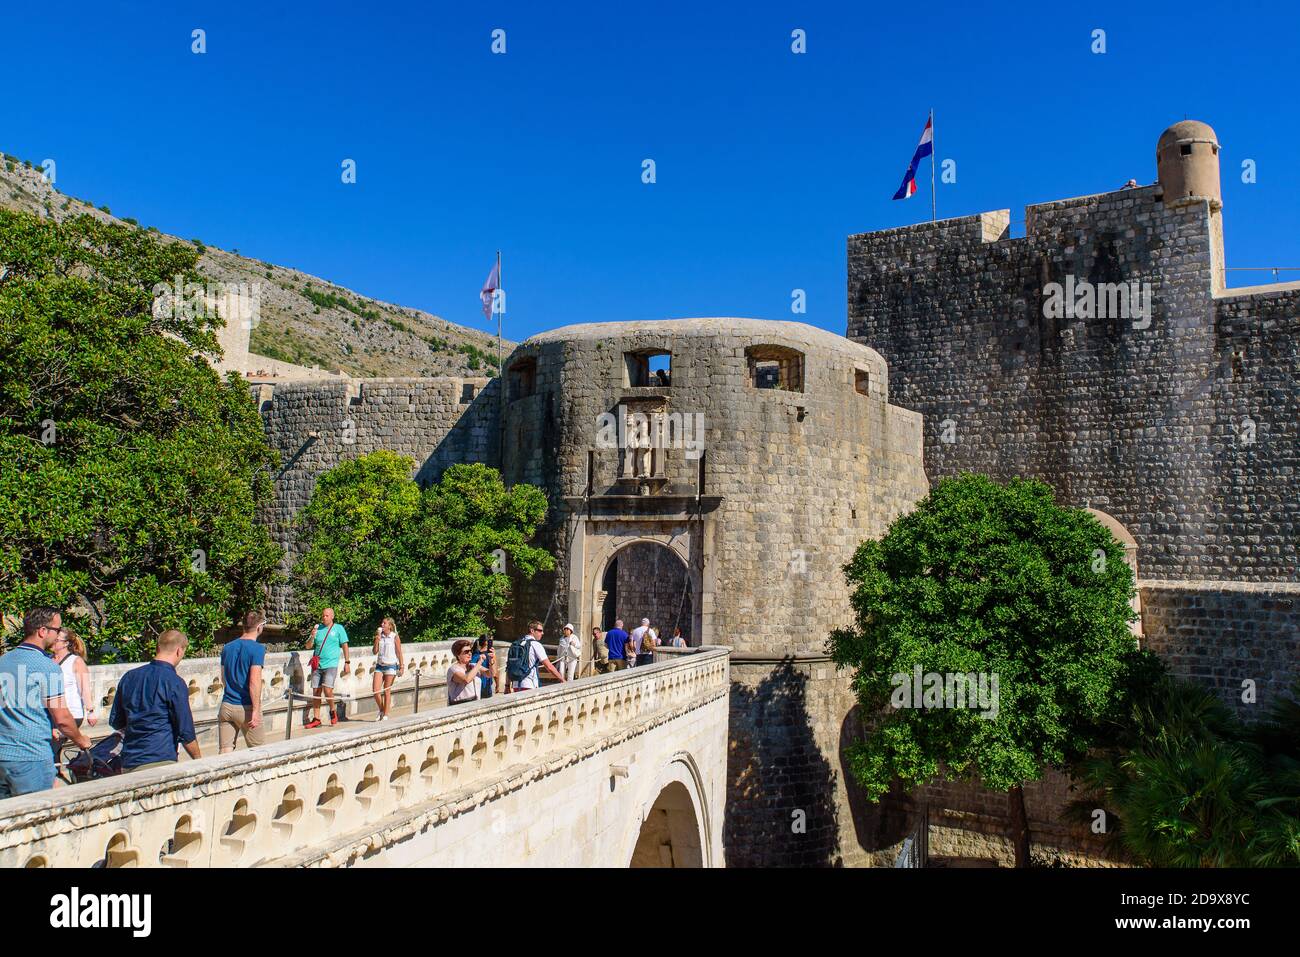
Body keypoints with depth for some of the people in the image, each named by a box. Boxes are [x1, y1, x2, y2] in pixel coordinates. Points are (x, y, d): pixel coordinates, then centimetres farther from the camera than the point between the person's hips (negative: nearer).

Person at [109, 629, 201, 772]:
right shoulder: (175, 682, -11)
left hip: (128, 763, 7)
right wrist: (198, 759, 4)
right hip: (160, 762, -7)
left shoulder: (129, 677, 9)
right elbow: (185, 733, -10)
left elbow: (115, 722, 19)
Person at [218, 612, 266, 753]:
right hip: (246, 708, -5)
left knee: (225, 752, 3)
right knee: (257, 751, 10)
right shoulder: (257, 648, -11)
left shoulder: (227, 647, 9)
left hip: (226, 706, 5)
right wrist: (256, 710, -17)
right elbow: (254, 681, -19)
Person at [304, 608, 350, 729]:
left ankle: (333, 711, 8)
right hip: (317, 665, 4)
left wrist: (347, 662, -1)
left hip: (331, 665, -4)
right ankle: (316, 719, 11)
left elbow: (344, 646, 5)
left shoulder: (339, 628, 4)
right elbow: (308, 646, 12)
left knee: (327, 689, -17)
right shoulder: (318, 628, 12)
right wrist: (312, 636, -8)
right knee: (316, 692, 4)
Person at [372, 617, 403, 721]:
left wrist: (402, 667, -5)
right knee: (375, 690, -5)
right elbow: (375, 652, 4)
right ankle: (381, 710, 17)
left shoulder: (395, 637, -3)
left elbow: (399, 653, -2)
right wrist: (377, 639, -7)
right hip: (379, 665, 4)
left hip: (390, 666, -4)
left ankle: (385, 715, 9)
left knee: (387, 691, 0)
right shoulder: (379, 635, 8)